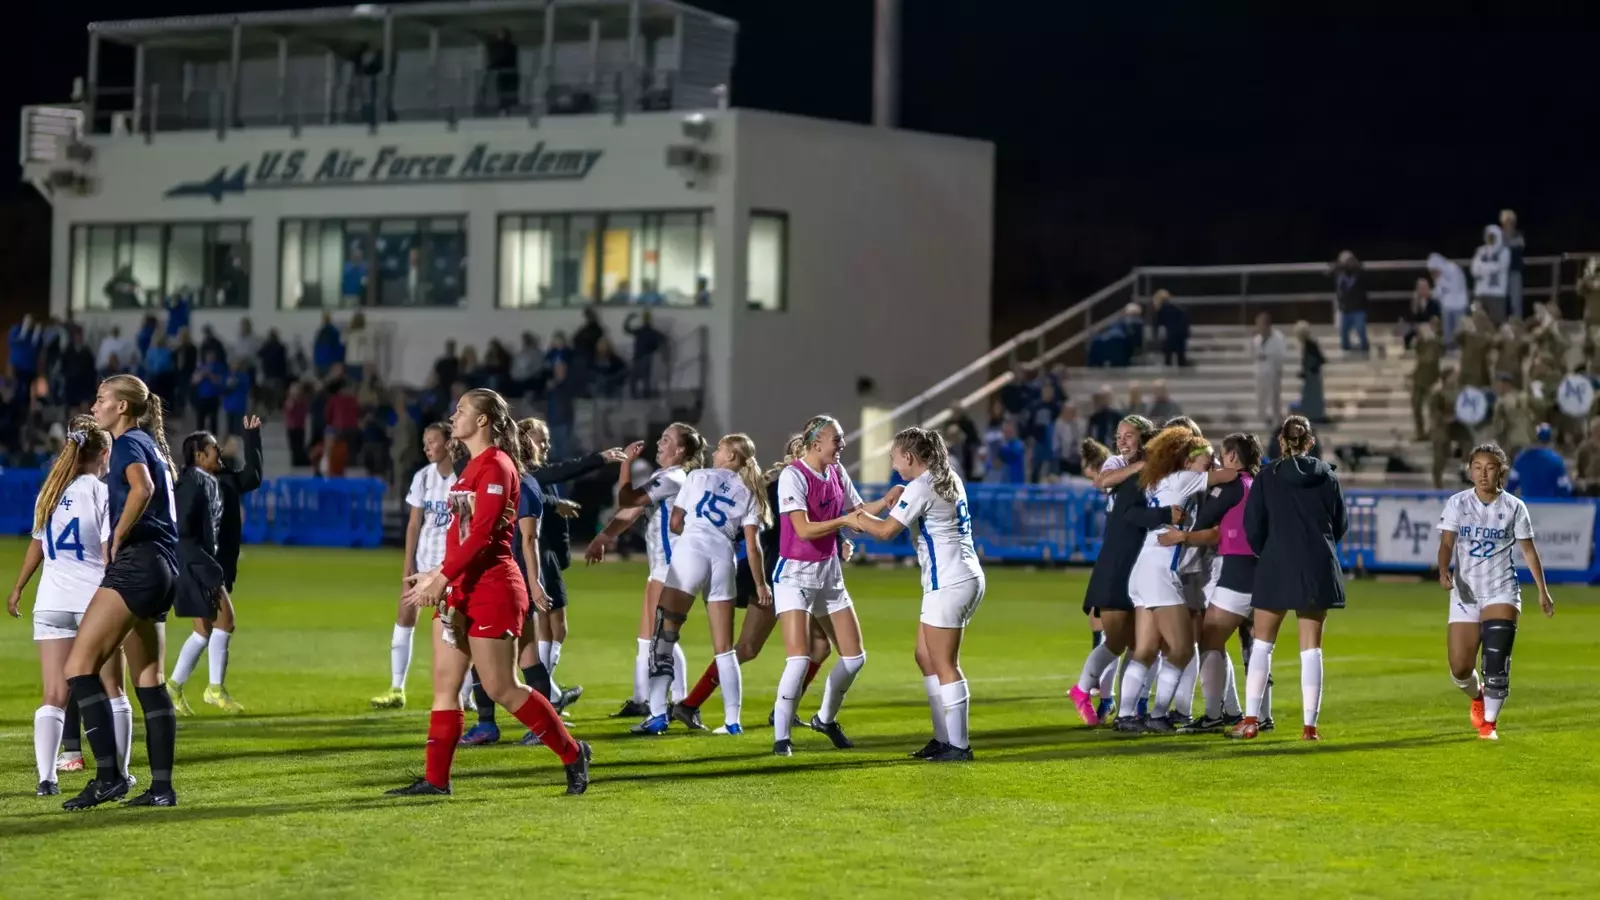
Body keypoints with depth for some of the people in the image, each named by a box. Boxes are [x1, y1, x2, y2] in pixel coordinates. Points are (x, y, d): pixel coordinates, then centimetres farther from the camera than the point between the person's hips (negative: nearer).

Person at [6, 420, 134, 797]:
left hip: (51, 604, 4)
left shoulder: (50, 492, 10)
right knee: (112, 691, 12)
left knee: (54, 696, 0)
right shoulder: (102, 493, -6)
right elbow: (110, 554, -11)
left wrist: (18, 587, 31)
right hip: (95, 601, -4)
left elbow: (37, 543, 20)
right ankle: (118, 773, 13)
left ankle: (46, 777, -11)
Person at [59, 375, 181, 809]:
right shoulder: (151, 445, 22)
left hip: (136, 562, -10)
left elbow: (142, 488, -26)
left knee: (80, 666, -12)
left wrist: (118, 538, -16)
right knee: (148, 682, 11)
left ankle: (108, 775, -20)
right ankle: (162, 786, 8)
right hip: (162, 568, 10)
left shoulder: (128, 443, -7)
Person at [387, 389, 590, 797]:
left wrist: (442, 578, -25)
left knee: (502, 688, -3)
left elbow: (481, 534, -22)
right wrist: (436, 576, 17)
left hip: (491, 588, -10)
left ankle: (573, 753, 10)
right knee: (444, 685, 5)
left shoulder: (496, 466, -14)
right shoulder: (474, 467, 15)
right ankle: (435, 779, 6)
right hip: (461, 589, 10)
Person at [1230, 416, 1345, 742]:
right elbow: (1341, 524, 8)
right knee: (1311, 648, 5)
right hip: (1319, 569, 1)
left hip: (1276, 567, -1)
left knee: (1262, 643, 9)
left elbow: (1253, 527, -3)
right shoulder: (1326, 476, 3)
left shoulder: (1267, 477, -3)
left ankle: (1251, 720, 3)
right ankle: (1309, 725, 3)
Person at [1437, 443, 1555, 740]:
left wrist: (1543, 591, 8)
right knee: (1460, 668, 0)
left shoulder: (1514, 507, -1)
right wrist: (1444, 572, -29)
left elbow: (1528, 550, 6)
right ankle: (1477, 696, 35)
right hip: (1465, 593, 1)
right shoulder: (1457, 504, -1)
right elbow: (1446, 542, -10)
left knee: (1496, 659, -16)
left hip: (1502, 592, -1)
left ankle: (1489, 722, -2)